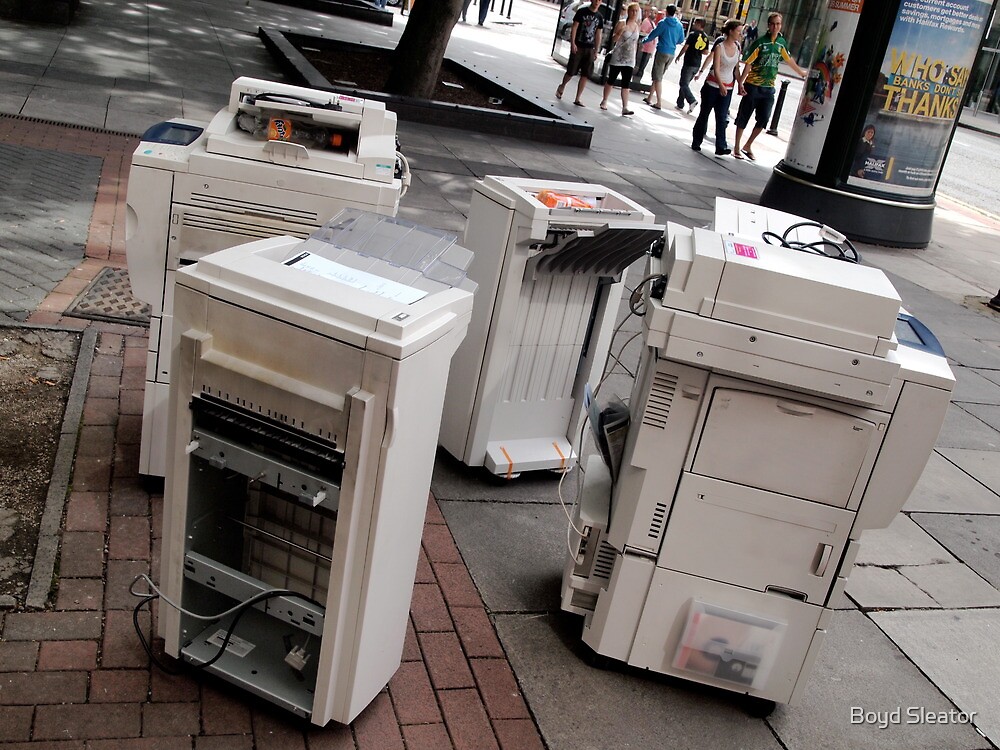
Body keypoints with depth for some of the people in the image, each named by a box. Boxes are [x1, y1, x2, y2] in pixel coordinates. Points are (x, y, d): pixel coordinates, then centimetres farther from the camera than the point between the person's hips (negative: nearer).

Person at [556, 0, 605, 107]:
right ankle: (561, 87, 29)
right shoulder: (582, 12, -1)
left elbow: (598, 35, 11)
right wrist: (572, 43, -14)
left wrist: (596, 51, 7)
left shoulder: (600, 16, 9)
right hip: (578, 47, -3)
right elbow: (574, 28, -4)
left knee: (585, 76, -2)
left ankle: (577, 99, 3)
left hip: (590, 49, 3)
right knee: (571, 72, 0)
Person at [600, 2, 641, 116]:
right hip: (617, 58, -4)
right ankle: (604, 101, 22)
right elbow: (613, 39, -9)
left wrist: (634, 58, 17)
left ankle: (625, 108, -10)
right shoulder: (621, 23, -5)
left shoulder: (637, 26, 10)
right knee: (611, 80, 7)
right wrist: (621, 31, -26)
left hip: (629, 60, 4)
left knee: (626, 84, -4)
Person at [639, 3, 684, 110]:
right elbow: (681, 40, 14)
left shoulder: (663, 23, -9)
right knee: (658, 76, 18)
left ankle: (659, 103, -7)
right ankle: (650, 98, 24)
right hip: (671, 54, 5)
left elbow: (652, 35, -3)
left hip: (662, 52, -5)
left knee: (658, 78, -2)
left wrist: (642, 41, 14)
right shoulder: (679, 25, 5)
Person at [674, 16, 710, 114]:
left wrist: (679, 56, 0)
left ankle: (692, 101, -25)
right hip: (697, 64, 7)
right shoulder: (706, 37, 8)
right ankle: (680, 104, 19)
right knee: (685, 83, 17)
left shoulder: (693, 34, -11)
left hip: (689, 63, -7)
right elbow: (706, 52, 8)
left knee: (684, 84, -6)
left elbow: (685, 47, -13)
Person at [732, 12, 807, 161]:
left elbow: (789, 60, 23)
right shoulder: (760, 42, -9)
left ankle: (748, 146, 20)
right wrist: (740, 83, -21)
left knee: (763, 119, 5)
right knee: (743, 117, 3)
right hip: (752, 86, -5)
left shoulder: (781, 42, 6)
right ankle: (737, 147, 15)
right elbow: (748, 64, -12)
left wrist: (801, 73, 35)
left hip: (769, 88, 5)